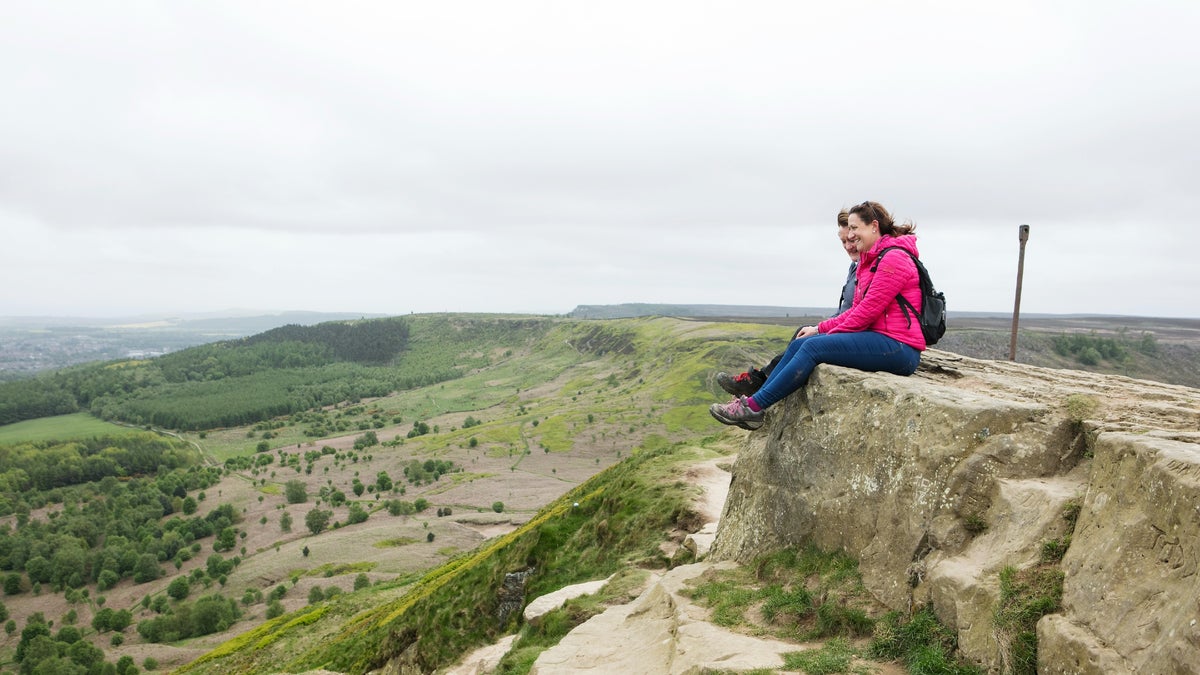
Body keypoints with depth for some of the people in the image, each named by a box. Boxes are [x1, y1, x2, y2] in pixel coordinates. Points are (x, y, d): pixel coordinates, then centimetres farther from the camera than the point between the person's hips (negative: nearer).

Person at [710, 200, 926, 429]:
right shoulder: (870, 261, 21)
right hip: (879, 339, 9)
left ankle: (754, 407, -18)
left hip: (898, 347, -9)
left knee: (814, 346, -21)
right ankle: (754, 401, -6)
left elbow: (868, 310, -17)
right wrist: (819, 329, 9)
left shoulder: (894, 258, -12)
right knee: (800, 343, -3)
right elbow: (857, 310, 19)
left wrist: (832, 333, -8)